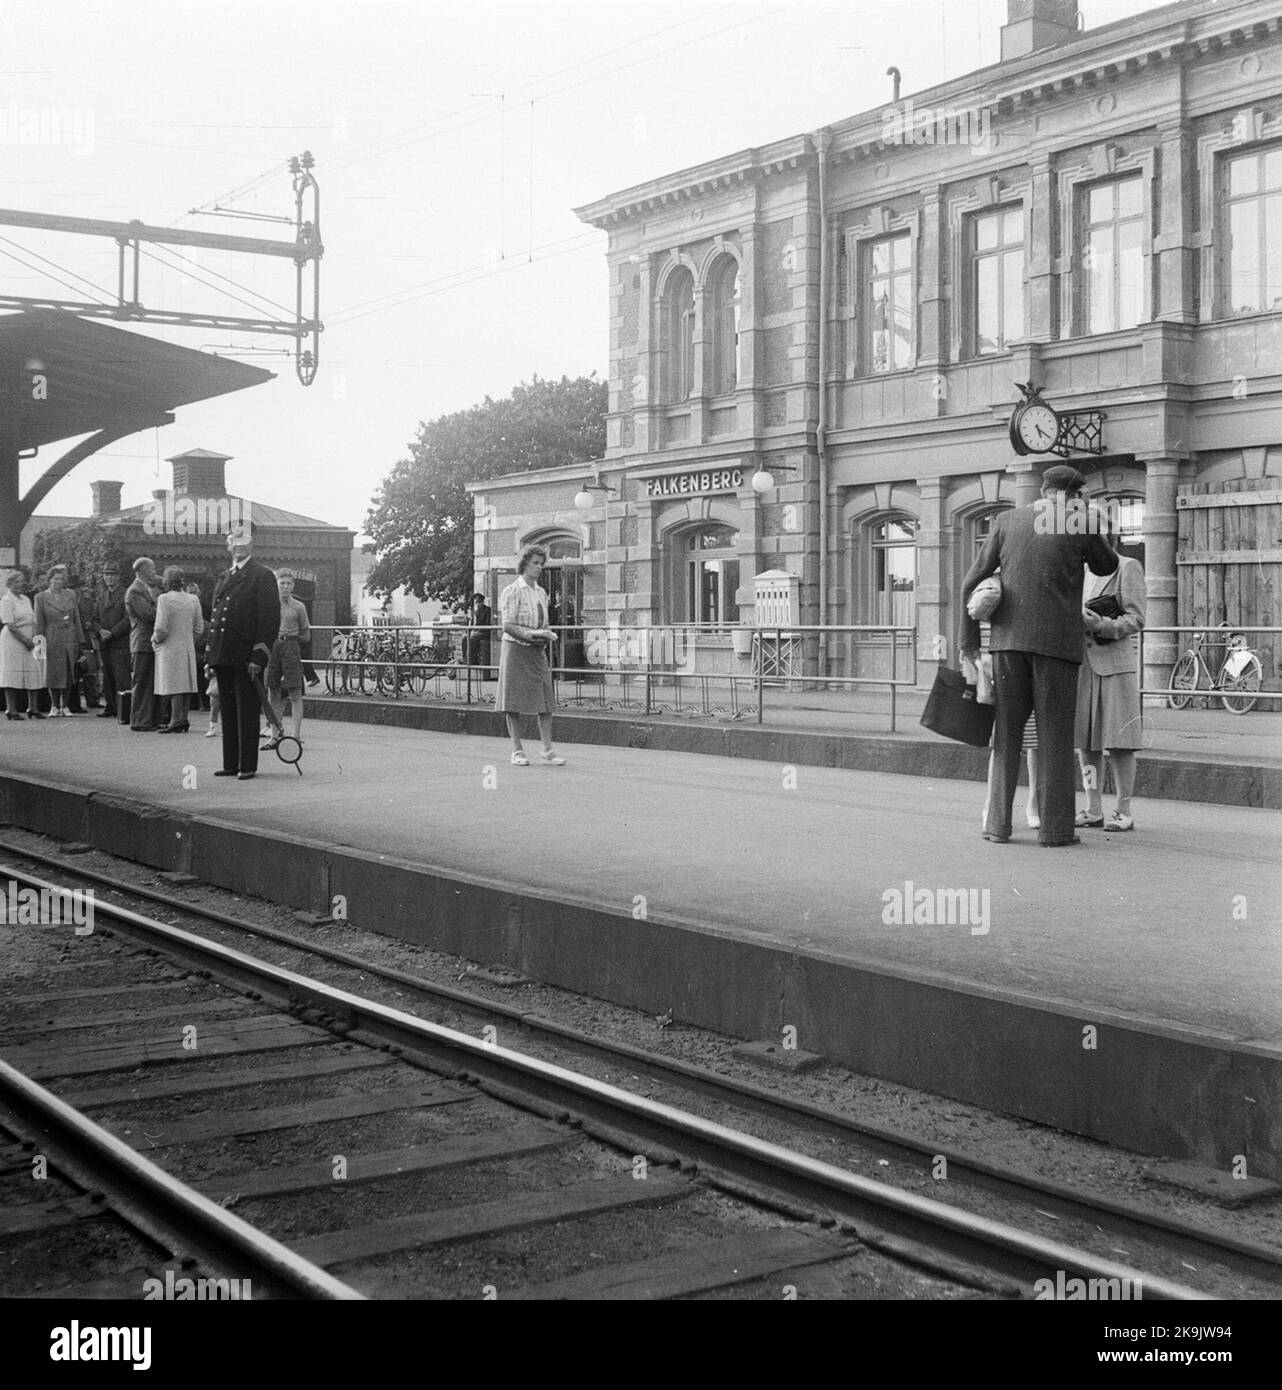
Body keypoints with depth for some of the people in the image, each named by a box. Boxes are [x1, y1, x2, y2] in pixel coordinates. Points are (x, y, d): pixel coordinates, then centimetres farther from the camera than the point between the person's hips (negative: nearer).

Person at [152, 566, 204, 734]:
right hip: (189, 647, 6)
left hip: (170, 647, -6)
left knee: (175, 685, -5)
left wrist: (155, 639, 2)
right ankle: (183, 719, 14)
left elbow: (161, 628, -16)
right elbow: (199, 627, 7)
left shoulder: (165, 599, -13)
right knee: (185, 683, 10)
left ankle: (176, 721, -5)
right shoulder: (193, 599, 5)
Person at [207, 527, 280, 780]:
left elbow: (271, 618, -9)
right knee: (228, 712, 10)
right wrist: (211, 658, 16)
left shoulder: (263, 576, -3)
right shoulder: (223, 578, 20)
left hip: (246, 659, -7)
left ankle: (248, 765, 3)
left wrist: (259, 657, -16)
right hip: (223, 658, 7)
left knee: (246, 712, -2)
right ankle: (231, 764, 16)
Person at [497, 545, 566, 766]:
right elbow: (508, 625, -12)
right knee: (514, 703, -1)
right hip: (516, 650, -6)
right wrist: (530, 634, -23)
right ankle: (517, 751, 5)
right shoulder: (512, 592, -6)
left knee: (545, 701, -1)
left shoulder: (541, 593, 15)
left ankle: (547, 750, 1)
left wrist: (548, 635, 0)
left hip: (538, 651, 6)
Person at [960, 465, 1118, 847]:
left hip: (1009, 640, 3)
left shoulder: (1008, 520, 7)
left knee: (1007, 734, 9)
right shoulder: (1081, 527, -1)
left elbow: (972, 583, 6)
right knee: (1055, 737, 3)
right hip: (1057, 642, -2)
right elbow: (1106, 567, 20)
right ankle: (1055, 828, 3)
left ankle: (998, 824, 6)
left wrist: (969, 641, 12)